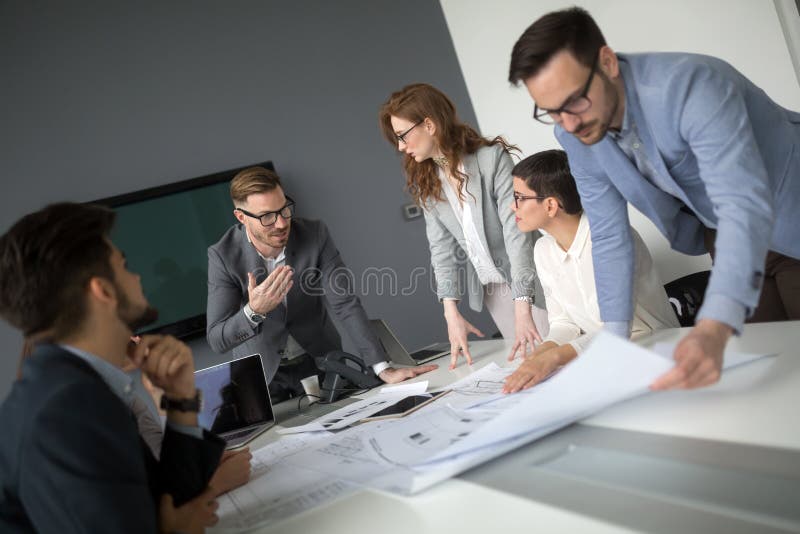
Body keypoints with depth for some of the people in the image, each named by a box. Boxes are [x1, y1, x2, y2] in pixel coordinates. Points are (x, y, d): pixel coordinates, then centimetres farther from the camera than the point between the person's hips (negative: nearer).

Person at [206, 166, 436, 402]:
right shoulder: (223, 255, -20)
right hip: (260, 372, -1)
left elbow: (345, 303, -19)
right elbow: (217, 340, -20)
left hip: (318, 361, 1)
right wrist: (254, 310, -41)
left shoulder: (315, 234, -18)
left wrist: (383, 368, -28)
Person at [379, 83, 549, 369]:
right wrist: (452, 313, -13)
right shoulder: (425, 181, -1)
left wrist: (523, 307, -30)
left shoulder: (492, 158, -19)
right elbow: (441, 246, -4)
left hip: (528, 279, -4)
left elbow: (516, 230, -24)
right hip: (489, 286, 5)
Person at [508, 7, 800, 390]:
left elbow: (745, 205, -45)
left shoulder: (689, 84, -35)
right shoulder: (573, 136, -14)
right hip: (724, 240, 5)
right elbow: (608, 237, -8)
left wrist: (714, 329, -59)